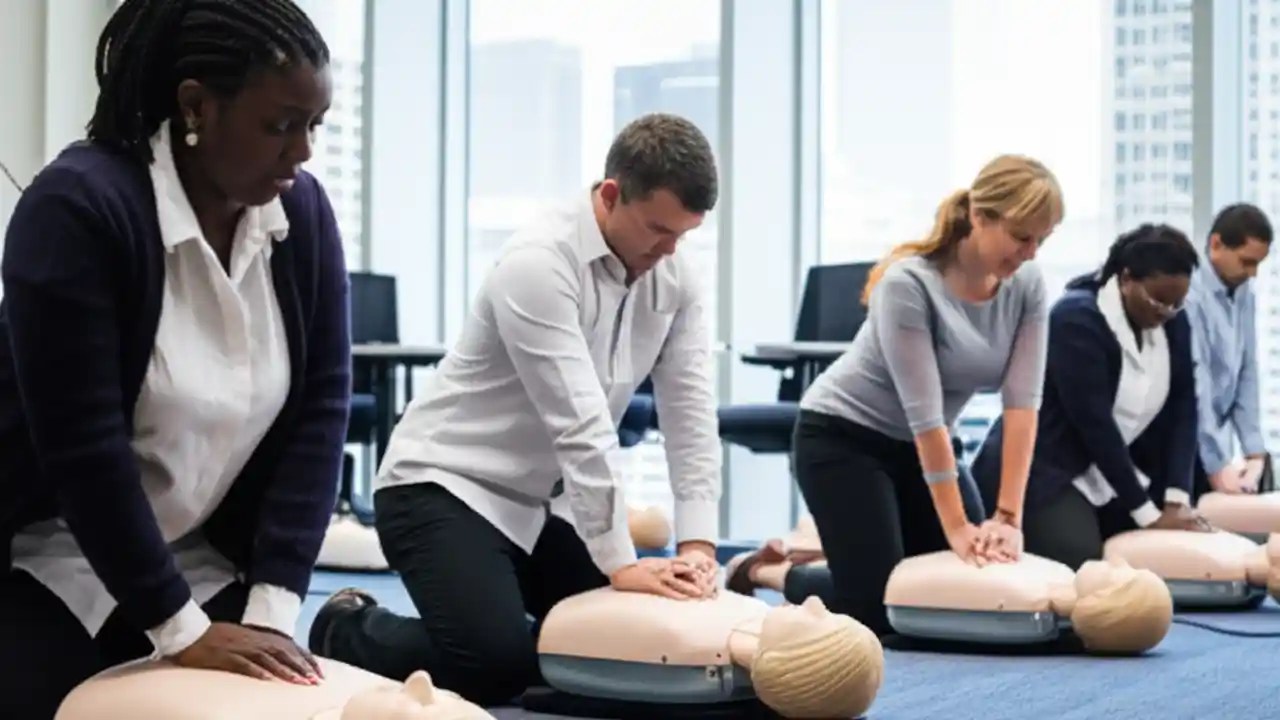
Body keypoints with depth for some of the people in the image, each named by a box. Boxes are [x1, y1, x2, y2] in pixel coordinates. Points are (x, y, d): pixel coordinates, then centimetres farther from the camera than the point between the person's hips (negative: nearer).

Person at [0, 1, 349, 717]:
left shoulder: (304, 212, -4)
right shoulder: (77, 207, -21)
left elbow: (320, 411, -6)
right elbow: (82, 444, -23)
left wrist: (273, 606, -14)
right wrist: (179, 630, -22)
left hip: (210, 570, 5)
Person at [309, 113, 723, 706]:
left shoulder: (676, 277, -2)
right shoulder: (540, 263, -25)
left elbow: (691, 412, -7)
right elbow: (580, 425, -28)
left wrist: (697, 543, -18)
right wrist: (621, 563, -28)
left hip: (536, 502, 8)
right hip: (444, 485, -8)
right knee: (497, 661, -24)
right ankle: (350, 635, 4)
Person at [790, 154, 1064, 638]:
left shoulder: (1026, 286, -11)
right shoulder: (909, 283, -28)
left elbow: (1022, 401, -15)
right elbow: (924, 412, -28)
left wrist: (1008, 517, -22)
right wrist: (957, 528, -27)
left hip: (918, 447, 7)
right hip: (844, 437, -7)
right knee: (879, 608, -14)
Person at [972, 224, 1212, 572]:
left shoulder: (1172, 323, 2)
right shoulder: (1076, 318, -20)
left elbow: (1182, 408, -1)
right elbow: (1094, 422, -23)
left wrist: (1176, 499, -13)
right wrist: (1148, 514, -21)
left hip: (1117, 475, 7)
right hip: (1046, 473, -7)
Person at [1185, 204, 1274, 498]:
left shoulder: (1243, 295, 5)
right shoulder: (1189, 295, -19)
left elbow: (1247, 375, 7)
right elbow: (1194, 385, -20)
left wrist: (1255, 450, 1)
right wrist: (1217, 465, -20)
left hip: (1211, 442, 7)